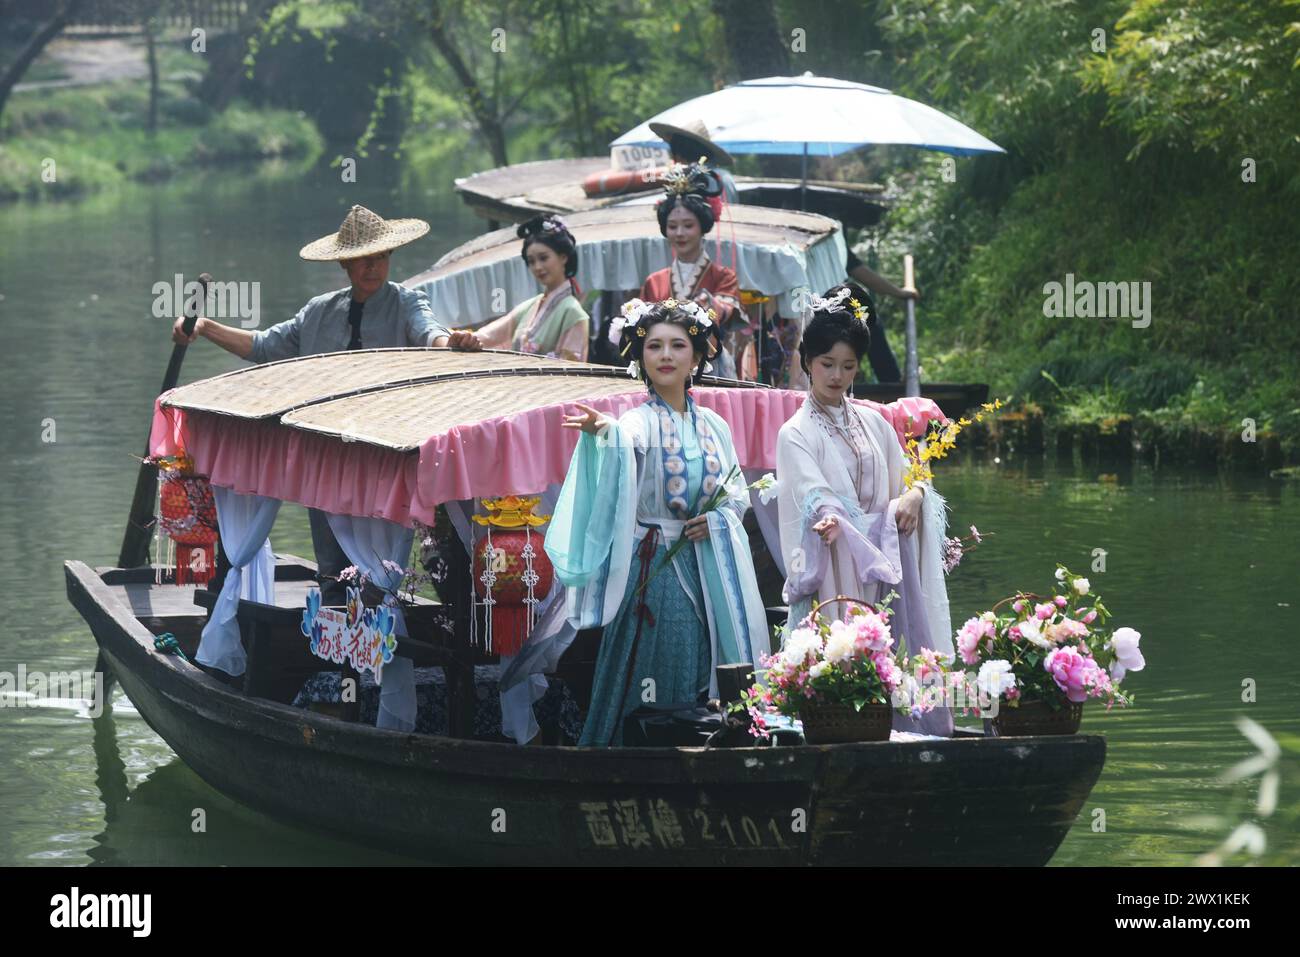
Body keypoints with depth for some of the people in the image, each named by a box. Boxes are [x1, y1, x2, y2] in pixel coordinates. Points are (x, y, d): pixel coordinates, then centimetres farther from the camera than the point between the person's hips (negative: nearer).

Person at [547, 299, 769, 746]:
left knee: (706, 685, 2)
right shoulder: (638, 422, -4)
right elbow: (626, 442, -29)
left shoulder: (713, 426, 12)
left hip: (709, 572, 4)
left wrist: (718, 518, -4)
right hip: (654, 571, -4)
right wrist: (605, 430, -52)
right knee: (651, 690, -9)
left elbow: (738, 493, 18)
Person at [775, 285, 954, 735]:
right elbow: (813, 494, -17)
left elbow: (906, 477, 19)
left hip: (883, 570, 5)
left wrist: (914, 495, -6)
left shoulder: (873, 423, 16)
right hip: (835, 575, -5)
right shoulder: (796, 435, -1)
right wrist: (829, 520, -40)